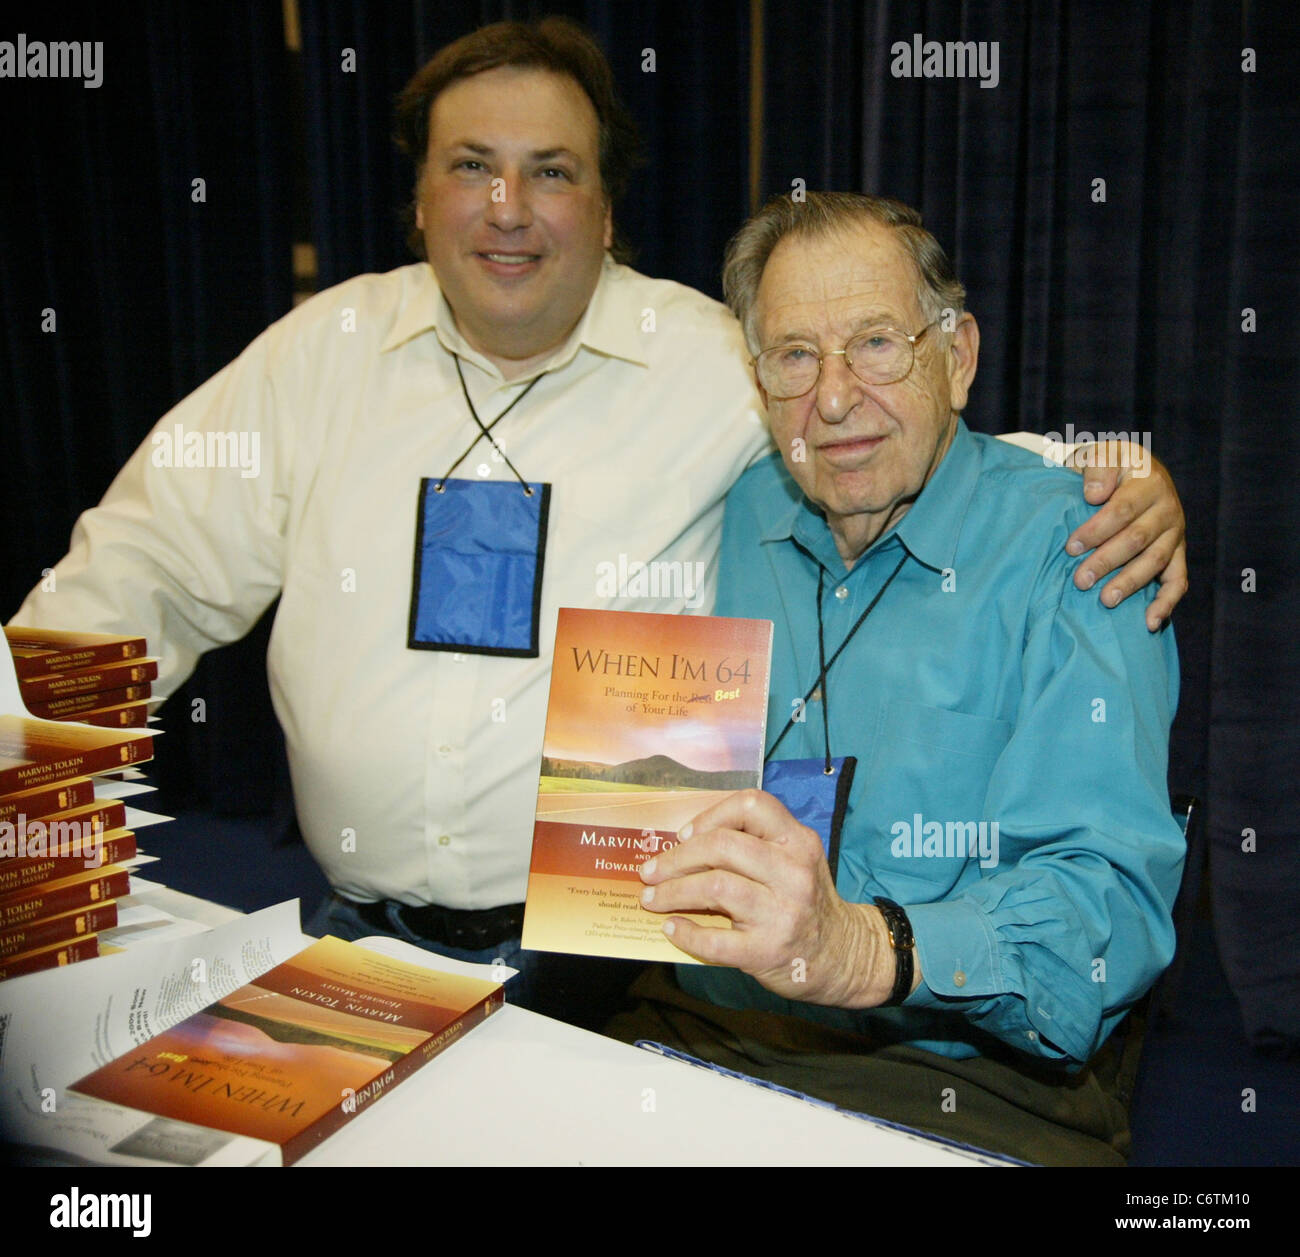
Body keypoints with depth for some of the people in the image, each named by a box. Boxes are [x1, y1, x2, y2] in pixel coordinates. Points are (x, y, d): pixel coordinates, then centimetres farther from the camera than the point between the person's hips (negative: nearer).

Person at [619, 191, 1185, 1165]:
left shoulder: (1067, 548, -6)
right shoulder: (735, 520, 9)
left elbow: (1111, 899, -17)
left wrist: (866, 948, -34)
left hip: (966, 1085, -2)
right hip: (699, 1040, 3)